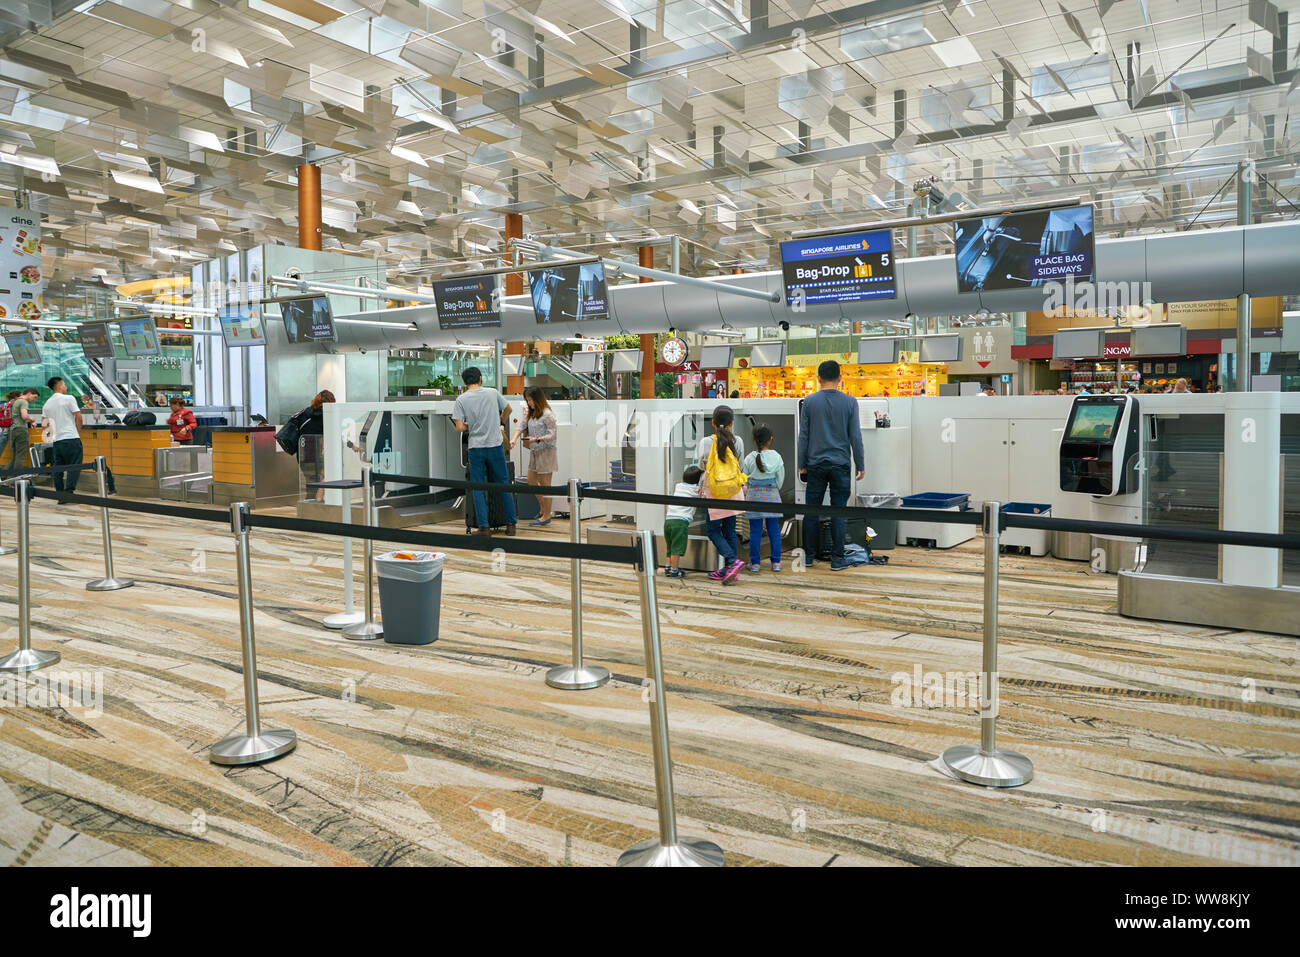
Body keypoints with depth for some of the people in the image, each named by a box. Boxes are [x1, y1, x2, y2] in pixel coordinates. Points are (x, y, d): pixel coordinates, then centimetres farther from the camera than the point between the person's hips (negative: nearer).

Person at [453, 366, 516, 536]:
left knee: (478, 488, 7)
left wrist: (470, 425, 12)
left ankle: (483, 526, 4)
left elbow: (459, 428, -10)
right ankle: (510, 525, 13)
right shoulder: (493, 393, 1)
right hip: (495, 445, 1)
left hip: (476, 448, -1)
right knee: (504, 485, 10)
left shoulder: (461, 399, -4)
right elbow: (508, 409, 19)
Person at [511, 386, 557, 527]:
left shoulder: (547, 414, -14)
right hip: (534, 452, 9)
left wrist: (538, 439, -26)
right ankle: (543, 509, 29)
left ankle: (546, 516, 7)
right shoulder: (531, 414, 11)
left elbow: (553, 435, -16)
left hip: (546, 452, -9)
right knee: (531, 481, 14)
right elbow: (522, 428, 14)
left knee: (545, 484, -2)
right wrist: (514, 439, -3)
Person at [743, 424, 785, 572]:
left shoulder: (750, 458, -8)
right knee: (774, 529, 8)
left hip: (754, 495, -1)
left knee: (755, 530, 4)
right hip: (772, 495, 1)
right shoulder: (776, 457, -5)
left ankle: (755, 563, 7)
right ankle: (776, 562, 11)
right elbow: (780, 479, 3)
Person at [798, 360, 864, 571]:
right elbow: (855, 437, -2)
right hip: (840, 464, -1)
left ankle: (809, 555, 15)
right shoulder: (849, 403, -3)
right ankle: (837, 559, 5)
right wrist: (860, 465, 6)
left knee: (812, 511, 9)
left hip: (816, 464, 1)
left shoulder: (809, 402, -1)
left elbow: (803, 436, 1)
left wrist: (802, 464, 8)